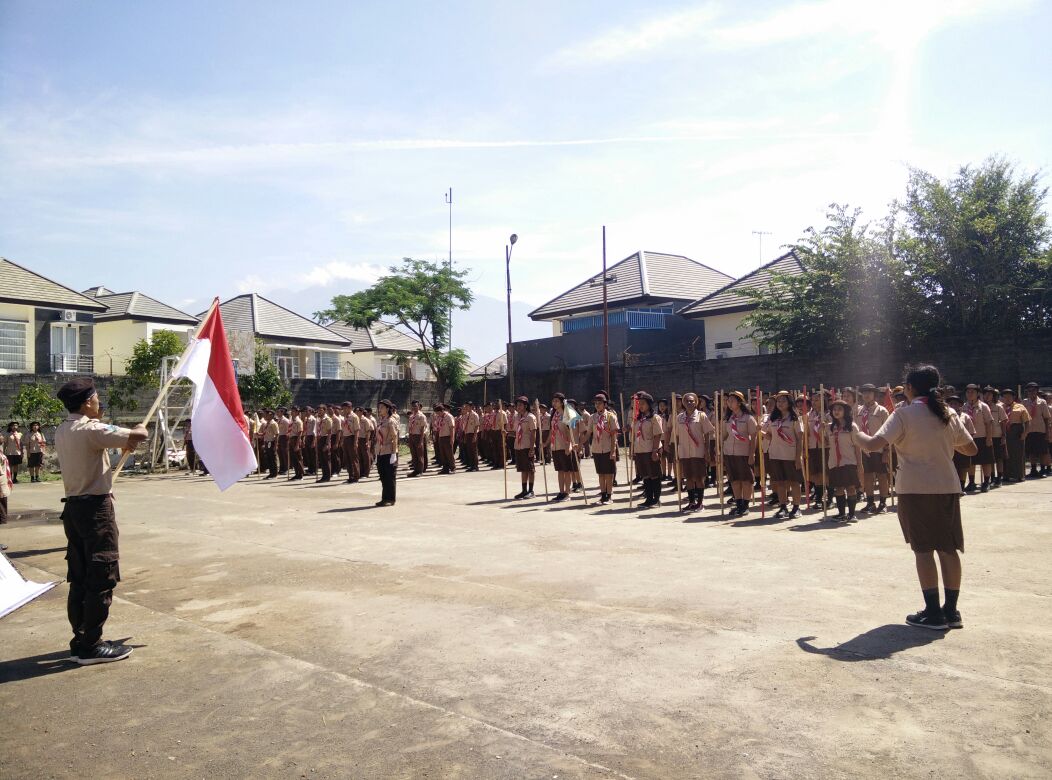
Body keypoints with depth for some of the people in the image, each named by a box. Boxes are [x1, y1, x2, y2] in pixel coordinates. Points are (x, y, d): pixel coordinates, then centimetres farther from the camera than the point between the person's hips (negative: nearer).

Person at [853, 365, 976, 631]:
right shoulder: (948, 414, 8)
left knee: (924, 549, 0)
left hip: (916, 489, -5)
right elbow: (971, 449, 16)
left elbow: (872, 445, -18)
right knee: (948, 548, 10)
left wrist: (856, 433, 1)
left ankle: (933, 613, 2)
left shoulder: (904, 414, -8)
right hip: (947, 488, 5)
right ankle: (951, 611, 17)